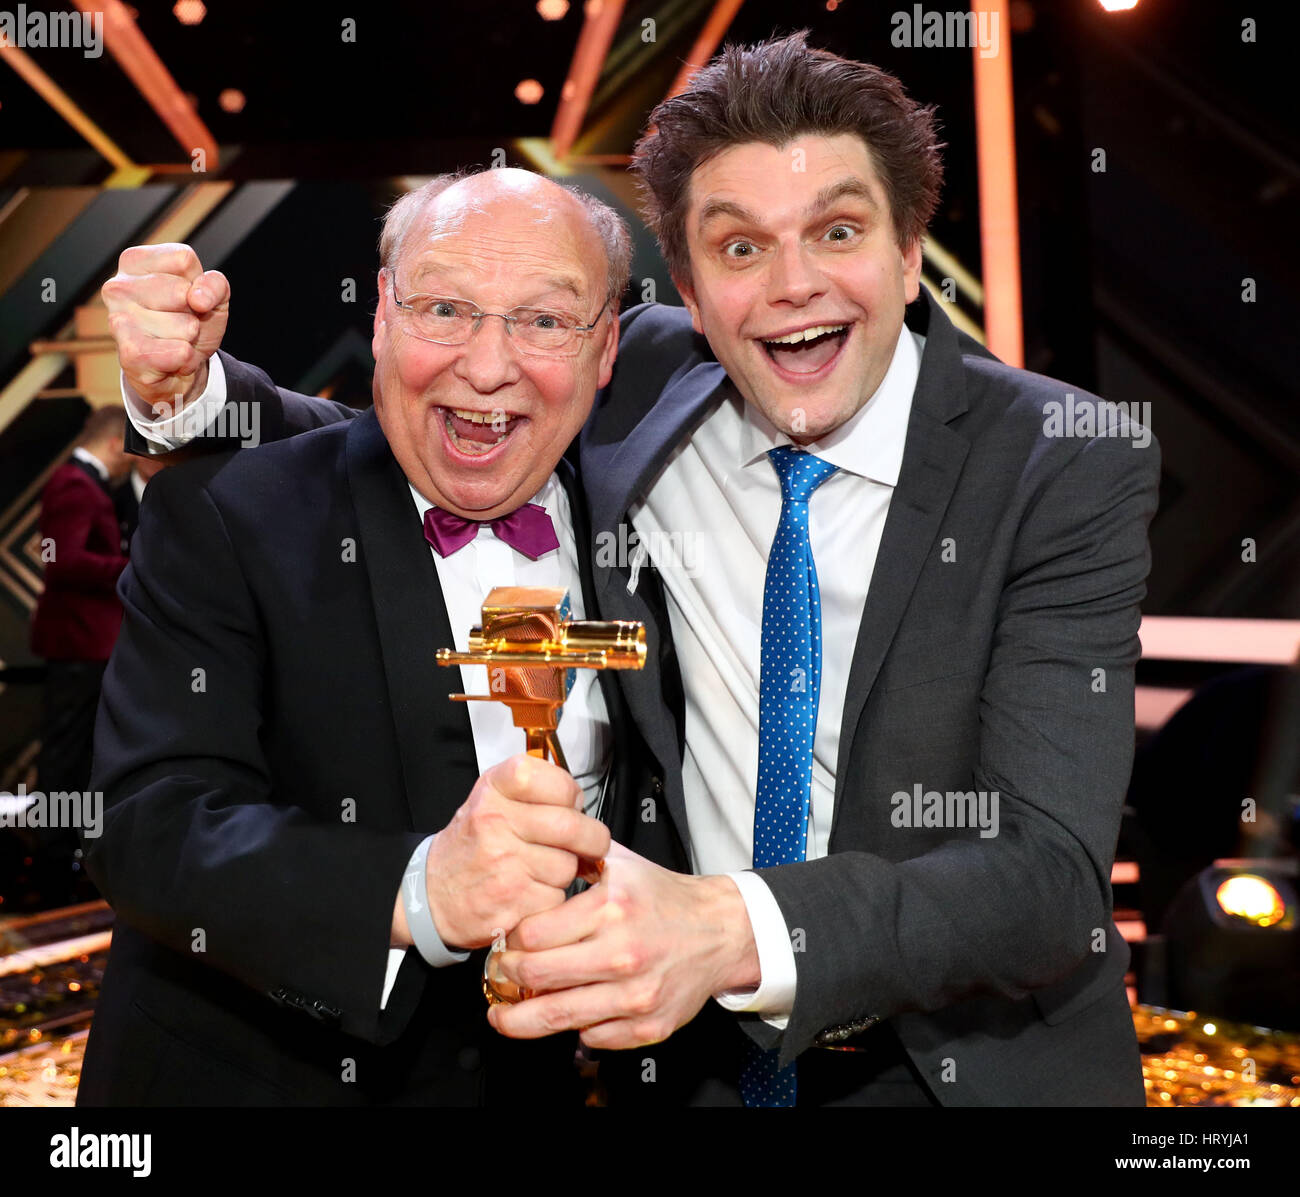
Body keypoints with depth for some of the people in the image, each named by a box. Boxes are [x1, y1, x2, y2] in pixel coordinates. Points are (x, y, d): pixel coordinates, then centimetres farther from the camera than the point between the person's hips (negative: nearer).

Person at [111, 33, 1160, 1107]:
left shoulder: (1076, 468, -19)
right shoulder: (637, 392, -8)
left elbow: (1051, 869, -27)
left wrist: (732, 935, -43)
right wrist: (196, 385, -15)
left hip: (977, 1068, -2)